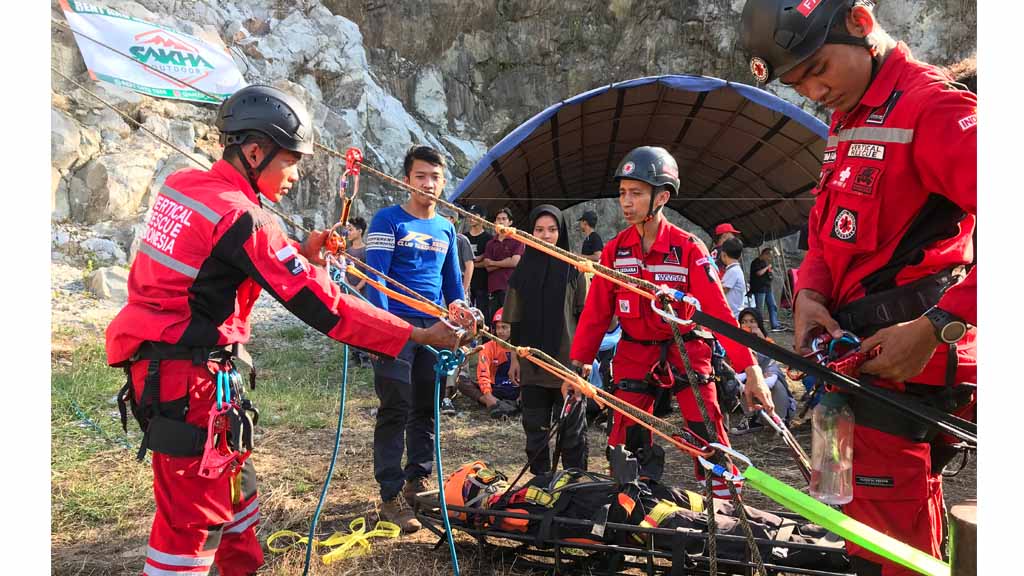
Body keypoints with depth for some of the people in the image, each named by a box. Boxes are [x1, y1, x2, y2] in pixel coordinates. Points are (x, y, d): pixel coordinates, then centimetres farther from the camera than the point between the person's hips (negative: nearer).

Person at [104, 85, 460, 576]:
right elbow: (324, 306, -22)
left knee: (233, 484, 22)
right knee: (193, 513, 2)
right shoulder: (241, 217, -21)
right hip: (187, 376, -10)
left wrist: (299, 254, 5)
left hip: (157, 362, 10)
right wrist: (422, 336, -19)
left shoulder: (181, 186, 5)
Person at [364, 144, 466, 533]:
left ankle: (417, 482, 25)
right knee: (396, 411, -5)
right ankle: (391, 496, 2)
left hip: (434, 327, 6)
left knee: (427, 409, 12)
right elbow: (376, 278, -11)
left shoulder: (446, 228, 14)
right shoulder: (388, 220, -3)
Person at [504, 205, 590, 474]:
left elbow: (583, 315, 1)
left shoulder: (573, 268, 0)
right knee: (535, 425, 9)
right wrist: (515, 357, 5)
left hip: (567, 359, -2)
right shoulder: (524, 269, 7)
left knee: (571, 425, 4)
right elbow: (516, 318, 8)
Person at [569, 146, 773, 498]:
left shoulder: (689, 248, -13)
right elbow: (595, 313, 0)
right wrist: (577, 363, -4)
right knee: (626, 443, 3)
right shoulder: (614, 250, -3)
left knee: (709, 440, -6)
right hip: (634, 354, 3)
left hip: (685, 351, -2)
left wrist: (750, 368, -23)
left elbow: (718, 310, -17)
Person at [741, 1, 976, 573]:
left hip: (900, 359, -9)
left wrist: (935, 327, -25)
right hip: (855, 352, 9)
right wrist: (810, 294, 1)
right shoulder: (848, 122, 17)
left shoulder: (934, 106, -13)